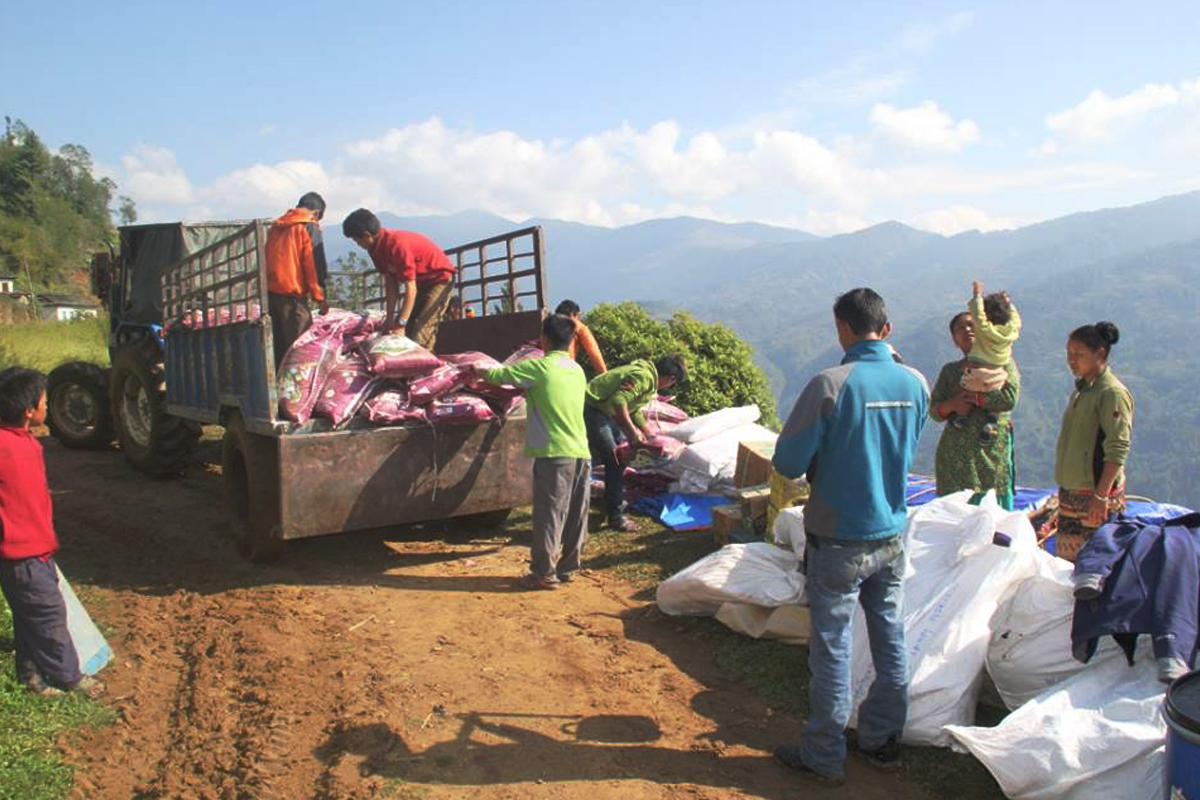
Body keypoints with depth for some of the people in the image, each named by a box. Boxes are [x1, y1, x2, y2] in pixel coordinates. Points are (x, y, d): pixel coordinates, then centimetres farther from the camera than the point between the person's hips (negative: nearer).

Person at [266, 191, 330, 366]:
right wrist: (320, 297, -5)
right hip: (293, 294, -7)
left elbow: (267, 259, 18)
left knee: (279, 344, 13)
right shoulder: (309, 227, -6)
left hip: (271, 292, 7)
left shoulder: (276, 226, 16)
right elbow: (315, 265, -10)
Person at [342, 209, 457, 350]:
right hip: (422, 283, 9)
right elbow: (391, 283, -1)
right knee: (409, 331, 3)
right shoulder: (377, 247, -3)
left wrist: (401, 322, -35)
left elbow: (411, 289, -32)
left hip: (440, 279, -9)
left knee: (421, 335, -19)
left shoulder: (397, 244, -31)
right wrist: (390, 317, -7)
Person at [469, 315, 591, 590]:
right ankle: (568, 568, 20)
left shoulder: (538, 367, -7)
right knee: (576, 516, 10)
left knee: (549, 516, 0)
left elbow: (496, 375, 2)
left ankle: (544, 573, 5)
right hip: (581, 453, 7)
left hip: (554, 454, -7)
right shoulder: (577, 370, 13)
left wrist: (475, 371, 21)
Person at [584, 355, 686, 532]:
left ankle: (617, 501, 35)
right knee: (614, 460, -10)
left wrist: (650, 436, 33)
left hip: (602, 409, 11)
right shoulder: (644, 377, -18)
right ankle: (616, 517, -5)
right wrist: (632, 431, -27)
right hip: (591, 409, -11)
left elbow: (634, 411, 27)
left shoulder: (647, 374, 15)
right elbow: (619, 400, -31)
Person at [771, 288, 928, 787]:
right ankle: (881, 741, 32)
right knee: (890, 642, 17)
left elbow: (787, 463, -14)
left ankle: (824, 758, 18)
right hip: (891, 537, 6)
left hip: (838, 542, -5)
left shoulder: (831, 385, -19)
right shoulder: (915, 384, -1)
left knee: (832, 649, 6)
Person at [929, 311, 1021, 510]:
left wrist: (973, 397, -7)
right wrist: (952, 405, -8)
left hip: (992, 451, -2)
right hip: (954, 454, 3)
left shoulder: (1003, 363, 10)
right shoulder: (949, 371, 18)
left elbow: (1010, 398, -7)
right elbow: (933, 410, 12)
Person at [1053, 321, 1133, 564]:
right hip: (1071, 492, 8)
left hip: (1098, 491, -8)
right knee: (1064, 555, 10)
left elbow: (1117, 451, -18)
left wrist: (1101, 496, -21)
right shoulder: (1081, 390, 13)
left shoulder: (1113, 393, -14)